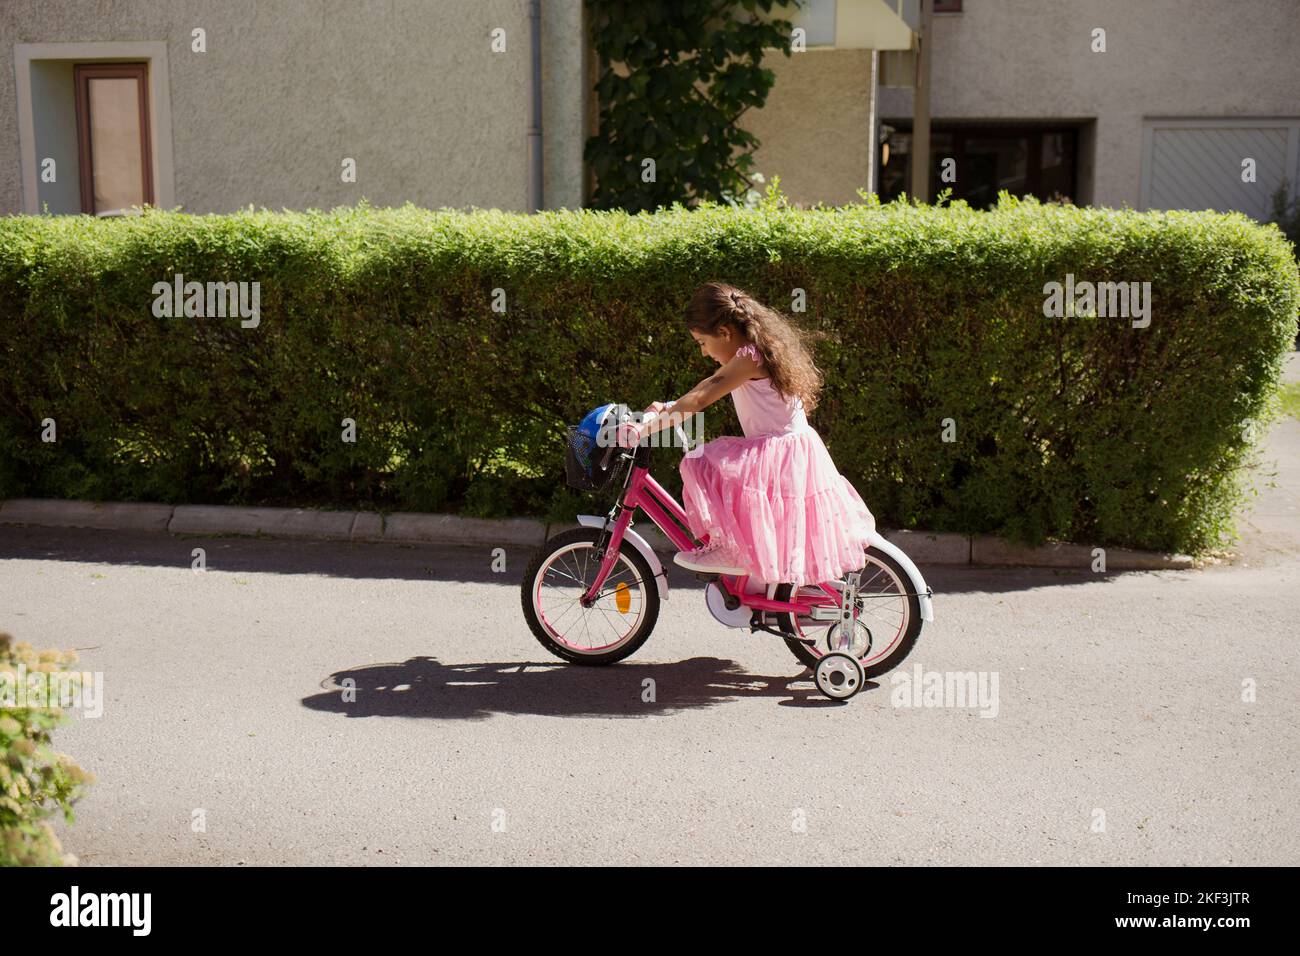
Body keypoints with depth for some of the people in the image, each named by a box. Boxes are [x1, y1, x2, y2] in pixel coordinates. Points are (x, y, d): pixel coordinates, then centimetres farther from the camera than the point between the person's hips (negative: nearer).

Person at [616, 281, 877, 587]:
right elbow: (709, 387, 20)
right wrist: (670, 407, 12)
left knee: (700, 464, -17)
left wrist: (646, 427, -25)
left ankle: (727, 550, -8)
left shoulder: (750, 357, -19)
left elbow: (700, 400, -25)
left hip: (780, 455, -10)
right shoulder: (755, 351, 11)